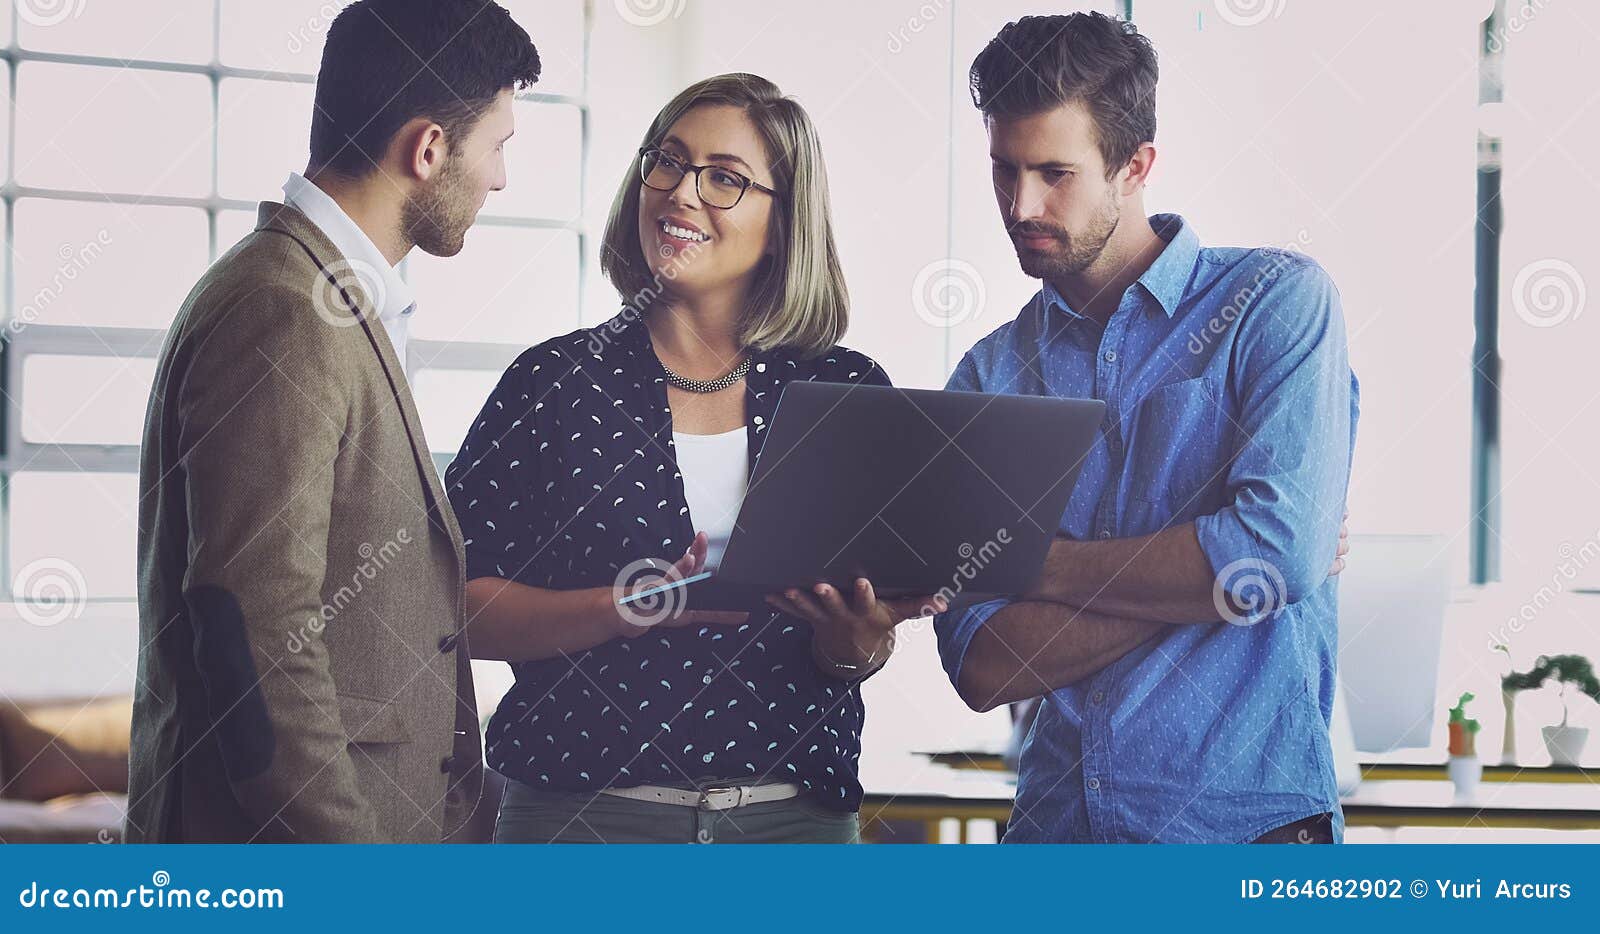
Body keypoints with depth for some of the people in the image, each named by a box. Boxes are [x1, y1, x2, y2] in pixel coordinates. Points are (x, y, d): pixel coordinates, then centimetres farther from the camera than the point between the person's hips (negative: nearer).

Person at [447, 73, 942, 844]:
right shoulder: (554, 382, 1)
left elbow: (868, 636, 7)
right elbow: (463, 605, -5)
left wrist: (859, 642, -16)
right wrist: (634, 606, -19)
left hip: (792, 816, 2)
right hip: (582, 810, -1)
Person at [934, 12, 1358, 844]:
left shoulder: (1277, 300, -2)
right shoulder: (990, 376, 6)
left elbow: (1280, 549, -17)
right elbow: (981, 665, -3)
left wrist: (1039, 563, -7)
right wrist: (1196, 573, -11)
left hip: (1242, 830, -3)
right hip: (1055, 828, 3)